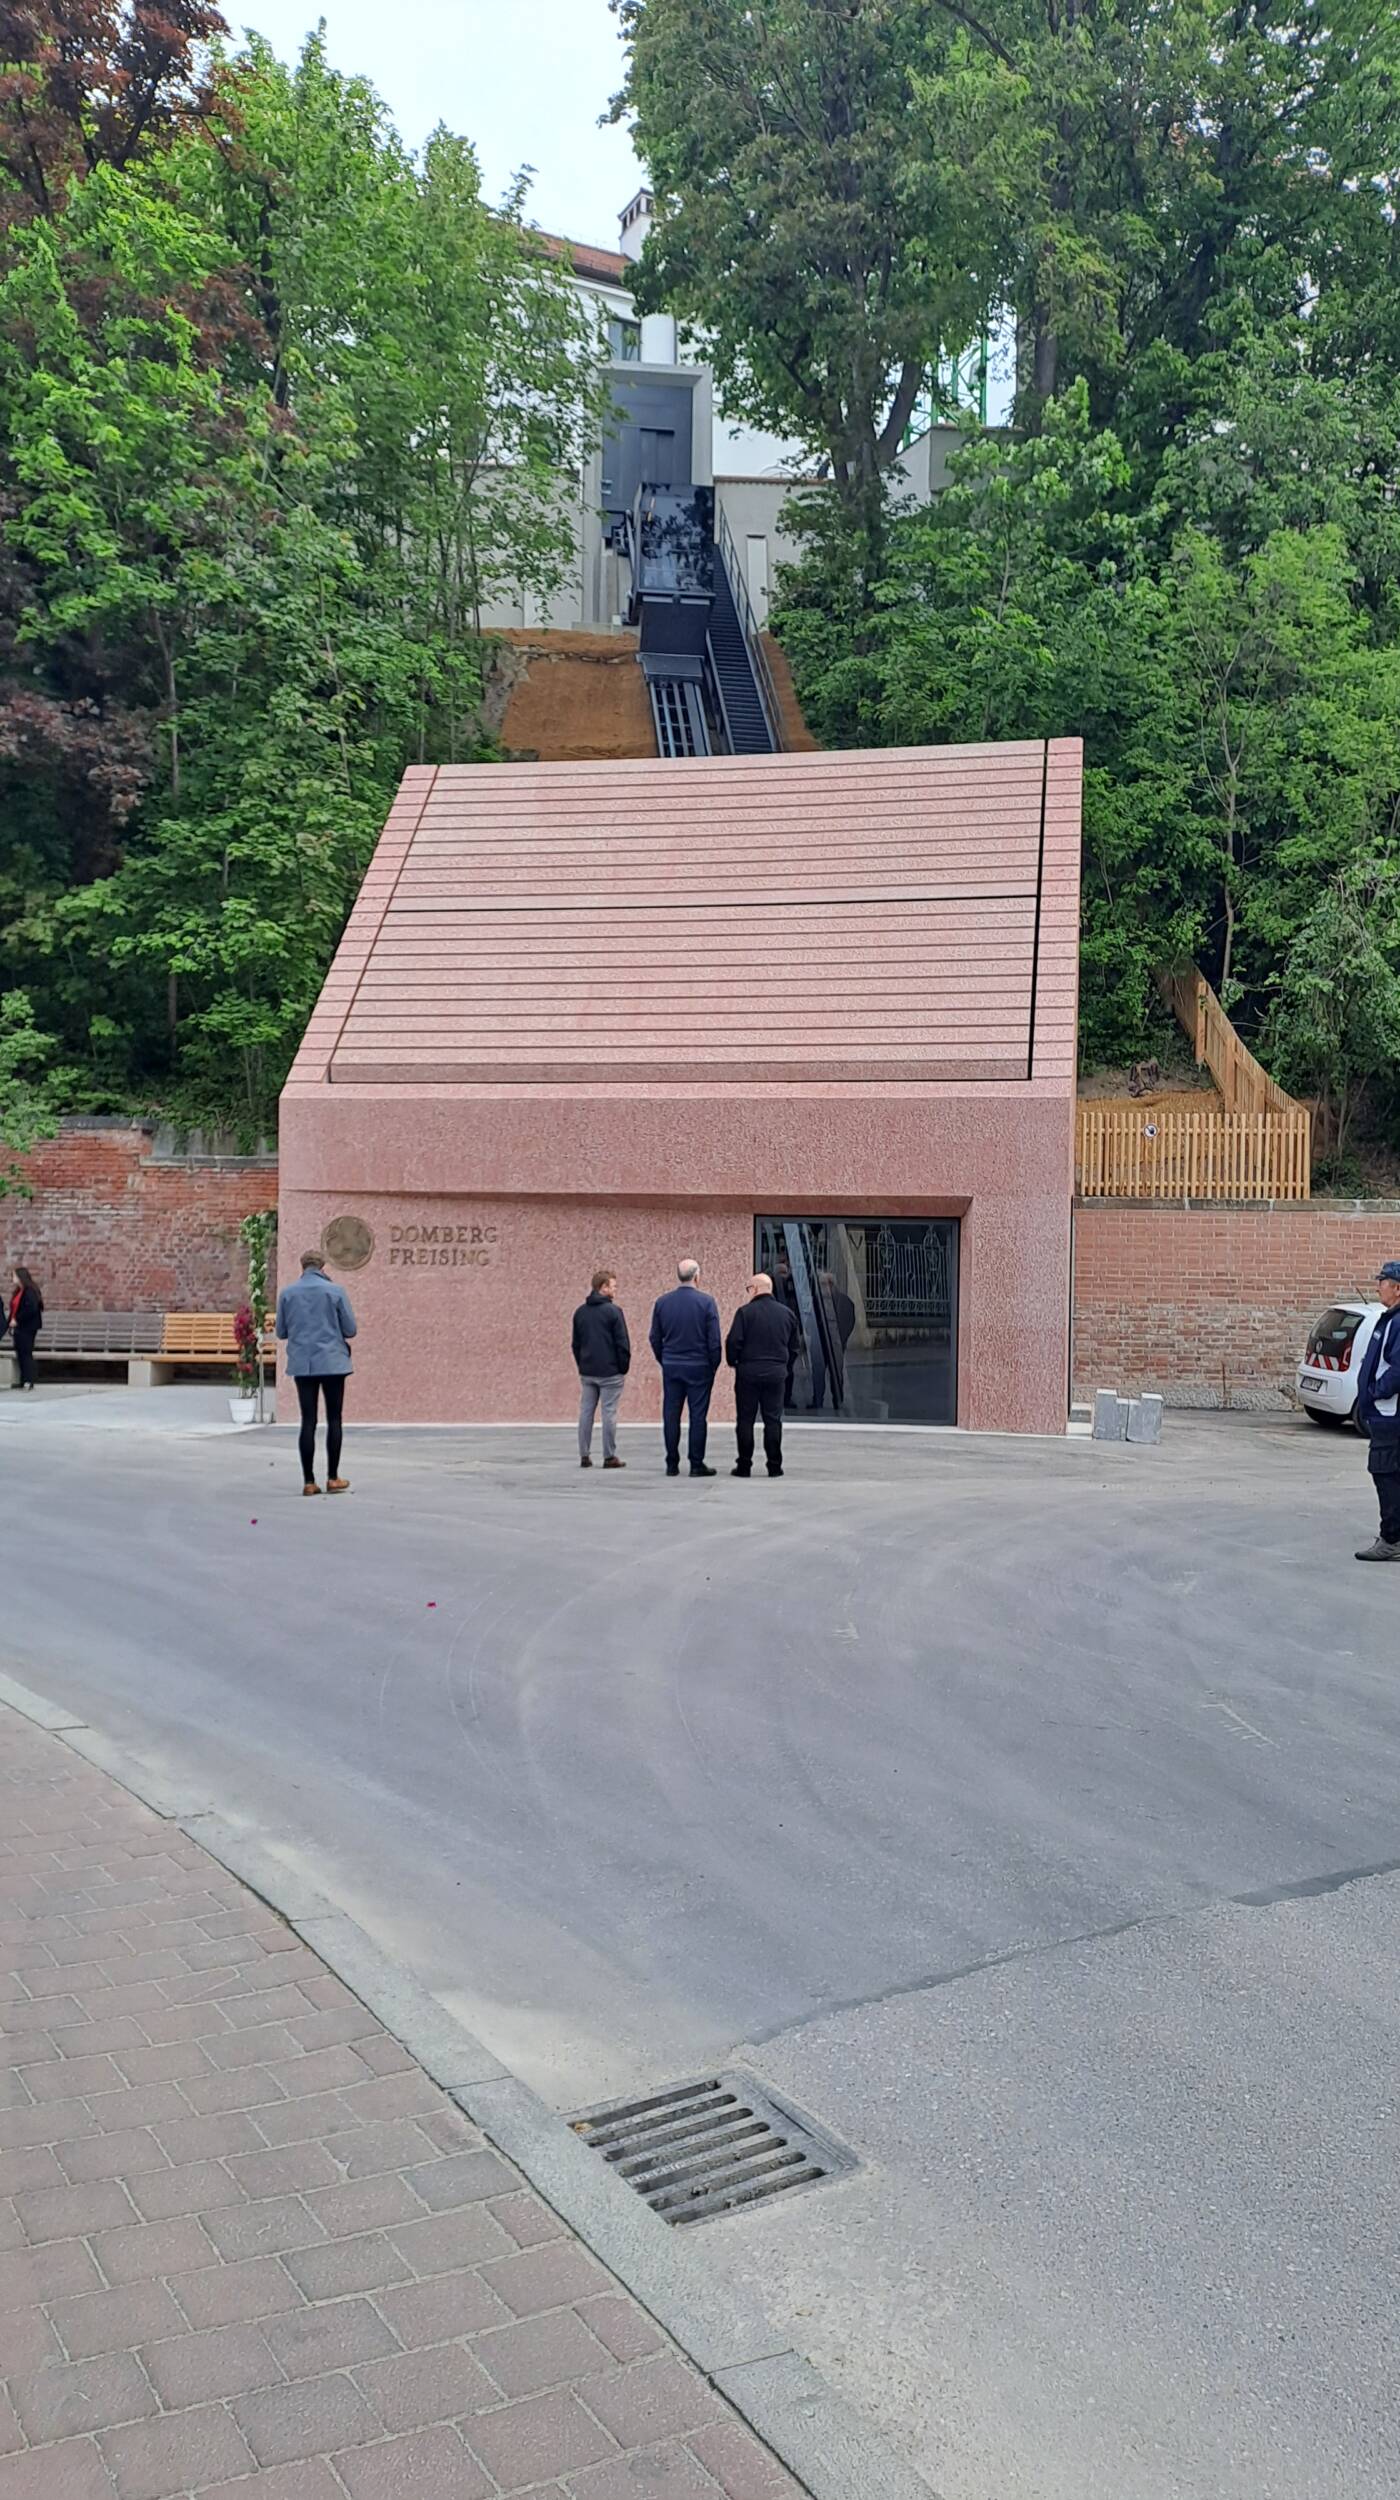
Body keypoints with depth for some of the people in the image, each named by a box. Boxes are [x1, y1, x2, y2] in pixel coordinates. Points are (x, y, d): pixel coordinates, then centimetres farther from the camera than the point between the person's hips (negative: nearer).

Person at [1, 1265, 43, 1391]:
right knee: (20, 1353, 10)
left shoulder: (30, 1291, -14)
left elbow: (31, 1309, -25)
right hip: (19, 1328, 10)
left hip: (27, 1328, -10)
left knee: (26, 1353, -8)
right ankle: (24, 1381, 15)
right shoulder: (18, 1292, 16)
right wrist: (9, 1324, 12)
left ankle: (28, 1382, -8)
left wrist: (17, 1320, -20)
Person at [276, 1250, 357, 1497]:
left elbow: (281, 1331, 7)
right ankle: (332, 1478, 6)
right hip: (332, 1362, -2)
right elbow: (350, 1330, -3)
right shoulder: (335, 1291, -6)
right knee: (334, 1419, 7)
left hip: (302, 1363, 2)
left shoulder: (287, 1293, 1)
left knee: (308, 1421, 6)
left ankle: (308, 1481, 4)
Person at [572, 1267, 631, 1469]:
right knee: (609, 1413, -1)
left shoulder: (580, 1312, 9)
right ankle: (609, 1457, 2)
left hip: (587, 1372, 6)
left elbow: (576, 1344, 13)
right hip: (610, 1372, -6)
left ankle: (584, 1455, 10)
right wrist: (624, 1368, -1)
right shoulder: (613, 1311, -10)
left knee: (586, 1412, 9)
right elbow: (623, 1344, -11)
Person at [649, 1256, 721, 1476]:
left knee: (671, 1415, 7)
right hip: (699, 1367, -3)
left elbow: (655, 1338, 8)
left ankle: (672, 1464, 11)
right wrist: (714, 1367, 4)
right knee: (698, 1415, 2)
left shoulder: (662, 1302, 3)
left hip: (671, 1367, 3)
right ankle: (696, 1464, 3)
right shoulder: (707, 1302, -8)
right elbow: (714, 1340, -8)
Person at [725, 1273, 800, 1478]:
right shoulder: (787, 1313, 7)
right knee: (773, 1419, 7)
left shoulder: (745, 1312, -8)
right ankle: (774, 1466, 6)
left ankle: (744, 1466, 5)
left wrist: (732, 1362, 6)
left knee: (745, 1419, 4)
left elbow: (733, 1341, -10)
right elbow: (793, 1344, 14)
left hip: (748, 1371, -3)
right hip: (777, 1372, 3)